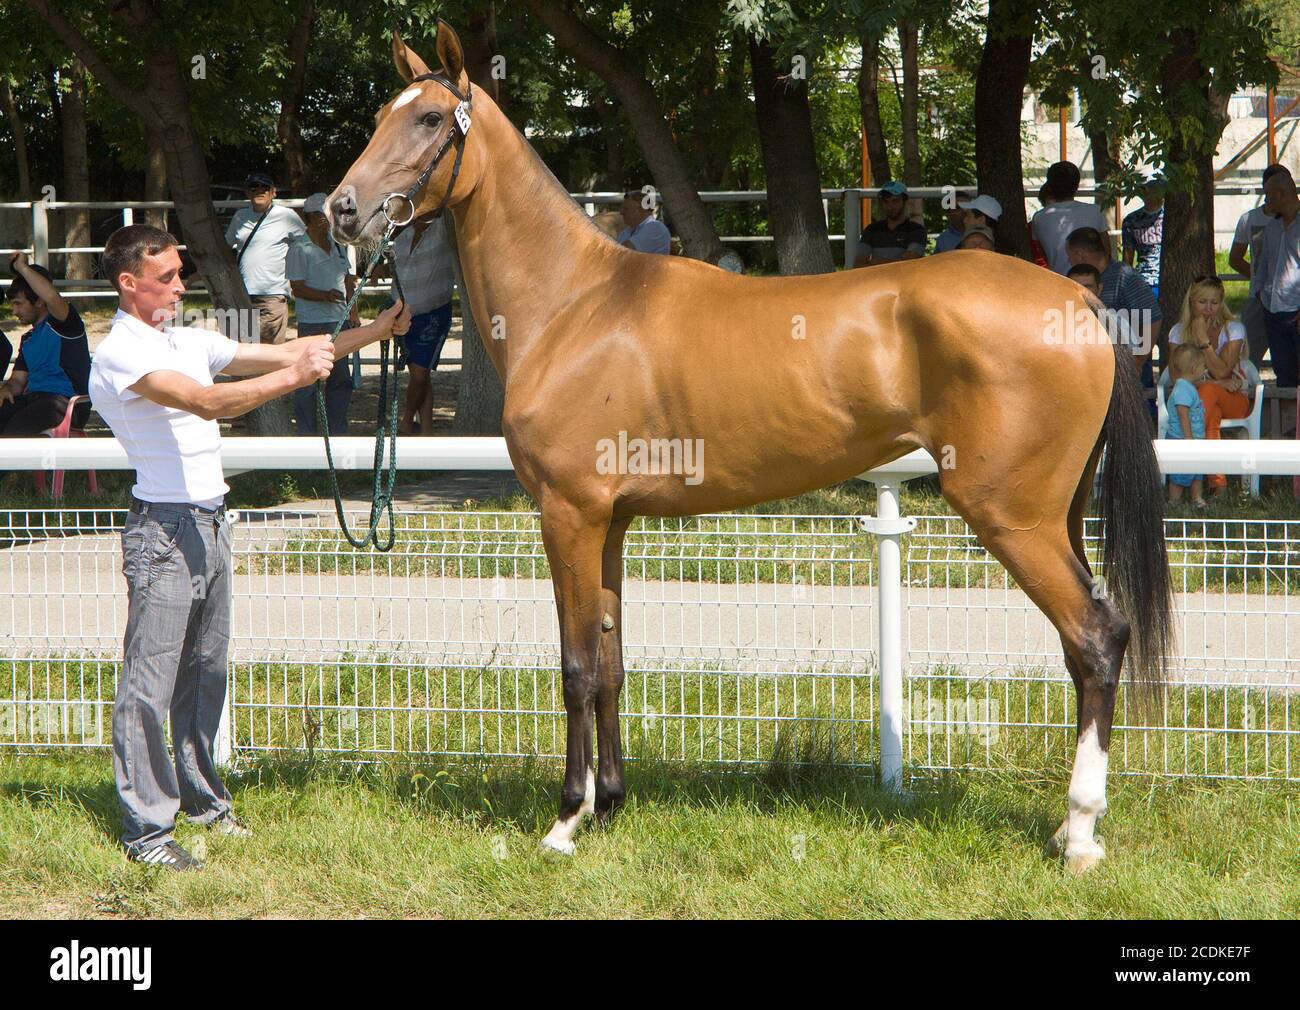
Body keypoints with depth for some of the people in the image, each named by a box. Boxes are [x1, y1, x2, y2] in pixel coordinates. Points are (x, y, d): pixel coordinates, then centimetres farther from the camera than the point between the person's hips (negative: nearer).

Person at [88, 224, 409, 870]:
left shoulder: (189, 342, 14)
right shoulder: (119, 354, -13)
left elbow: (282, 352, 16)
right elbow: (208, 402, -25)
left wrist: (373, 333, 11)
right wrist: (294, 376, -29)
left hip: (210, 524, 9)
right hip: (164, 529, -9)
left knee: (205, 671, 16)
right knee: (150, 681, -6)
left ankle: (202, 798, 27)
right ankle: (145, 827, -5)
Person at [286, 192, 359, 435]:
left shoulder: (336, 245, 14)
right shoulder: (299, 249, -8)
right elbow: (297, 288, -12)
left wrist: (353, 314, 15)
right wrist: (325, 296, -26)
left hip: (339, 321, 7)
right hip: (312, 323, -7)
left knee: (340, 379, 9)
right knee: (309, 381, -5)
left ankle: (337, 430, 18)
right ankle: (307, 434, 1)